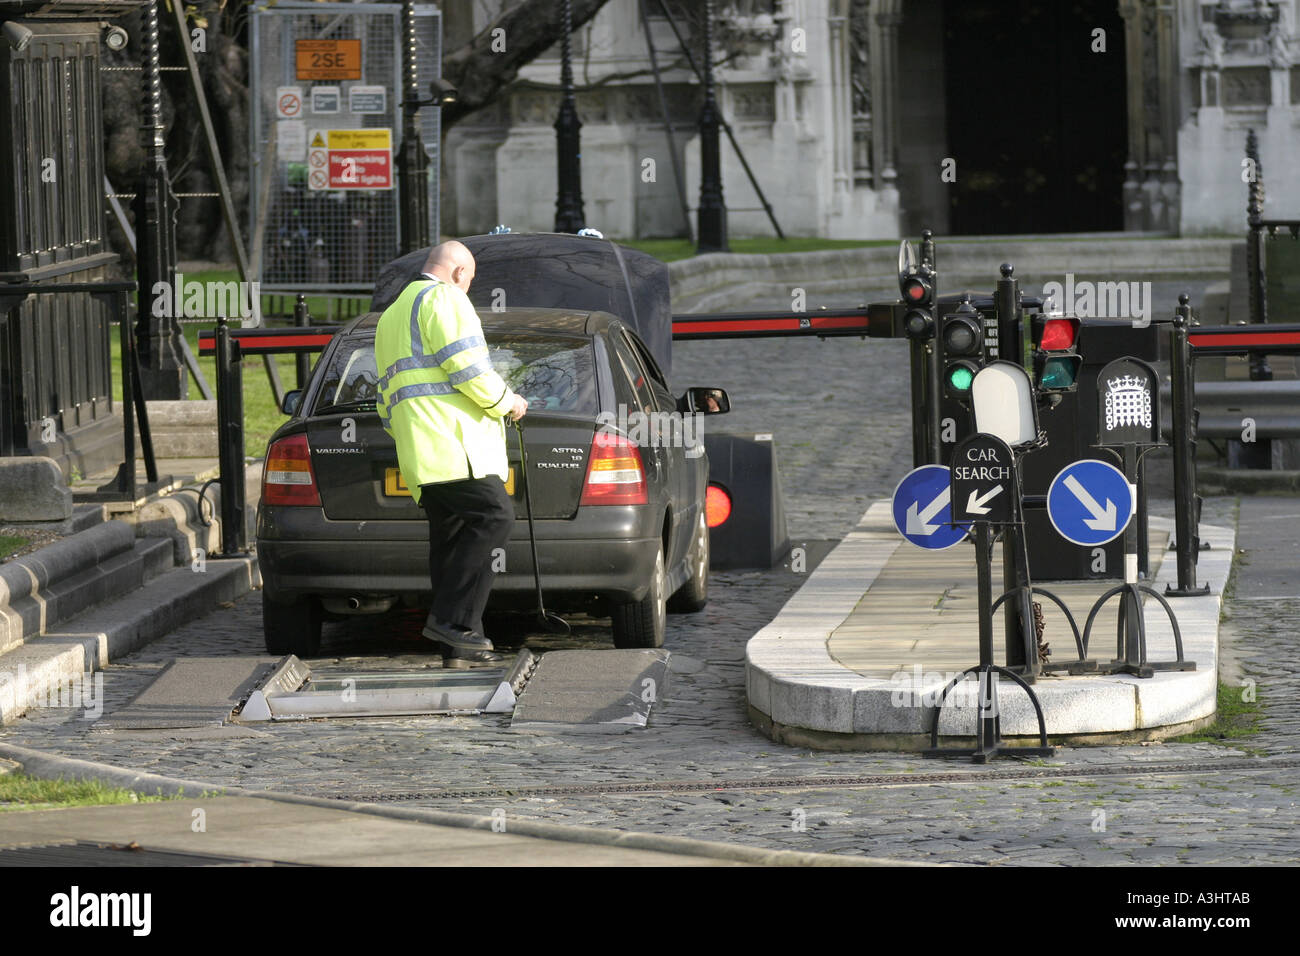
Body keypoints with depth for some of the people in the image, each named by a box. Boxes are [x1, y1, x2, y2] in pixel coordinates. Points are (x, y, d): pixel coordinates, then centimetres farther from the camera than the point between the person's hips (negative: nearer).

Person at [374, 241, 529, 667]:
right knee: (494, 516, -17)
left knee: (452, 536, 6)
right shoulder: (444, 299, -1)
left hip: (419, 452, 10)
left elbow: (387, 405, 33)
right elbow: (468, 368, -13)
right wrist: (507, 403, 1)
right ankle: (450, 618, -25)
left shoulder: (391, 317, 30)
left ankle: (457, 646, -1)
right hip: (451, 440, -10)